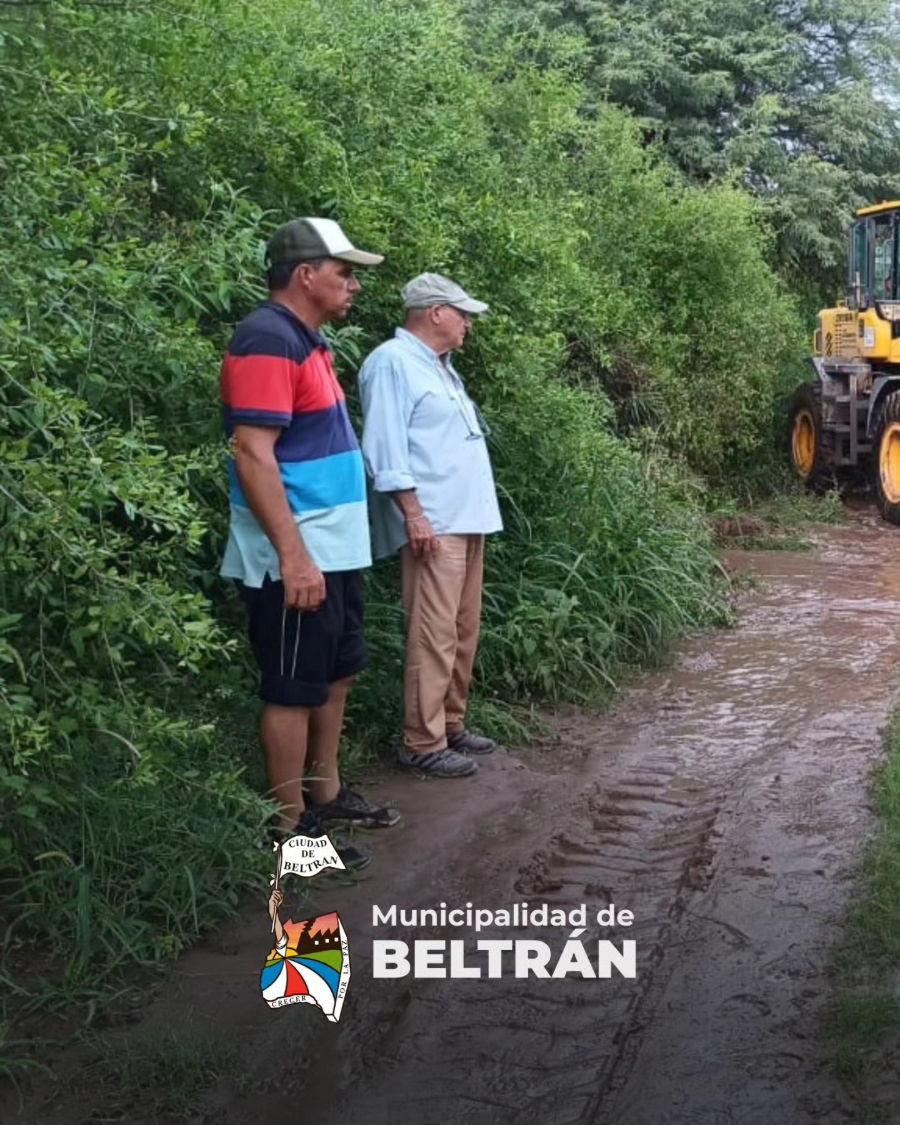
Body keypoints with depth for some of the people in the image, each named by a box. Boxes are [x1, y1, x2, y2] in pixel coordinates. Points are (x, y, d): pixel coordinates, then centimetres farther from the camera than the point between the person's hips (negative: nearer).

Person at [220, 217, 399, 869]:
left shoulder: (307, 341, 14)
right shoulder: (269, 341, -17)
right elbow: (252, 454, -24)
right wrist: (292, 555, -26)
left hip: (336, 549, 10)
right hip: (299, 557, -10)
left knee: (336, 676, 18)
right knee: (294, 691, 0)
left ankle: (327, 795, 32)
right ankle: (293, 827, 11)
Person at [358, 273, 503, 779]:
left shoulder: (439, 366, 22)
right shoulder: (393, 361, -9)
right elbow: (386, 446, -17)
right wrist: (414, 514, -21)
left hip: (468, 519, 10)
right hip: (434, 523, -10)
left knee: (464, 632, 13)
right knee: (435, 636, -9)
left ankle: (451, 724, 23)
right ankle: (424, 744, -3)